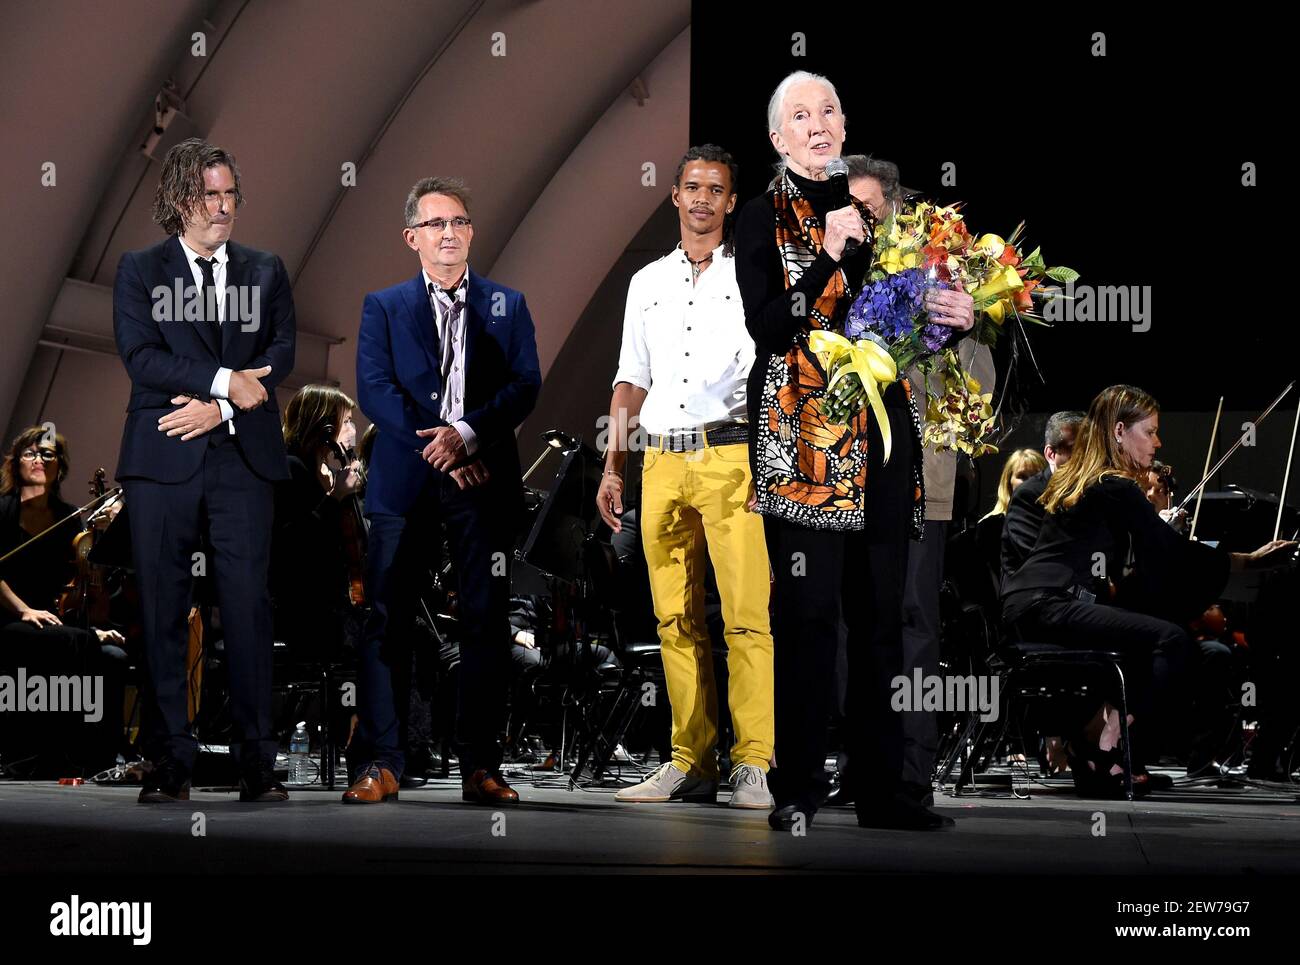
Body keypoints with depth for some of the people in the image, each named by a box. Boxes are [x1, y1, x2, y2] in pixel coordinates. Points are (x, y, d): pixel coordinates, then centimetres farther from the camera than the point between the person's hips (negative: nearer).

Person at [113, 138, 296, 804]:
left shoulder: (265, 272, 15)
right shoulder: (139, 271, 10)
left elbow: (281, 354, 5)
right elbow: (140, 357, -3)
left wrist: (218, 408, -9)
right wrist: (225, 381, -11)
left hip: (244, 457, 1)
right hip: (163, 458, -1)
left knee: (248, 605, -5)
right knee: (162, 610, -1)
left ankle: (257, 761, -2)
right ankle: (171, 761, 4)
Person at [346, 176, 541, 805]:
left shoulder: (506, 306, 14)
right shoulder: (383, 307, 12)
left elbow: (526, 385, 2)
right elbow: (373, 388, -1)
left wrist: (466, 432, -14)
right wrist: (437, 447, -12)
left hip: (484, 481, 1)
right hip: (404, 483, -1)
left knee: (485, 624, 0)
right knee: (386, 622, -5)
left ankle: (481, 766, 4)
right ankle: (380, 764, -2)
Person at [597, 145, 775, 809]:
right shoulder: (647, 283, 19)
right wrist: (613, 469, 14)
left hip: (732, 458, -4)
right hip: (662, 460, 4)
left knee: (747, 616, -11)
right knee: (676, 620, 3)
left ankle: (754, 765, -9)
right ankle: (691, 762, 7)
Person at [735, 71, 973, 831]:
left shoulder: (871, 210, 16)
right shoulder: (763, 219, 2)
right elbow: (768, 328, -10)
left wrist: (958, 317, 0)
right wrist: (828, 257, -17)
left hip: (882, 432, 5)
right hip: (803, 433, -5)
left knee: (881, 611, 6)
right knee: (809, 608, -7)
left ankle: (883, 788, 11)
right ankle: (799, 789, -1)